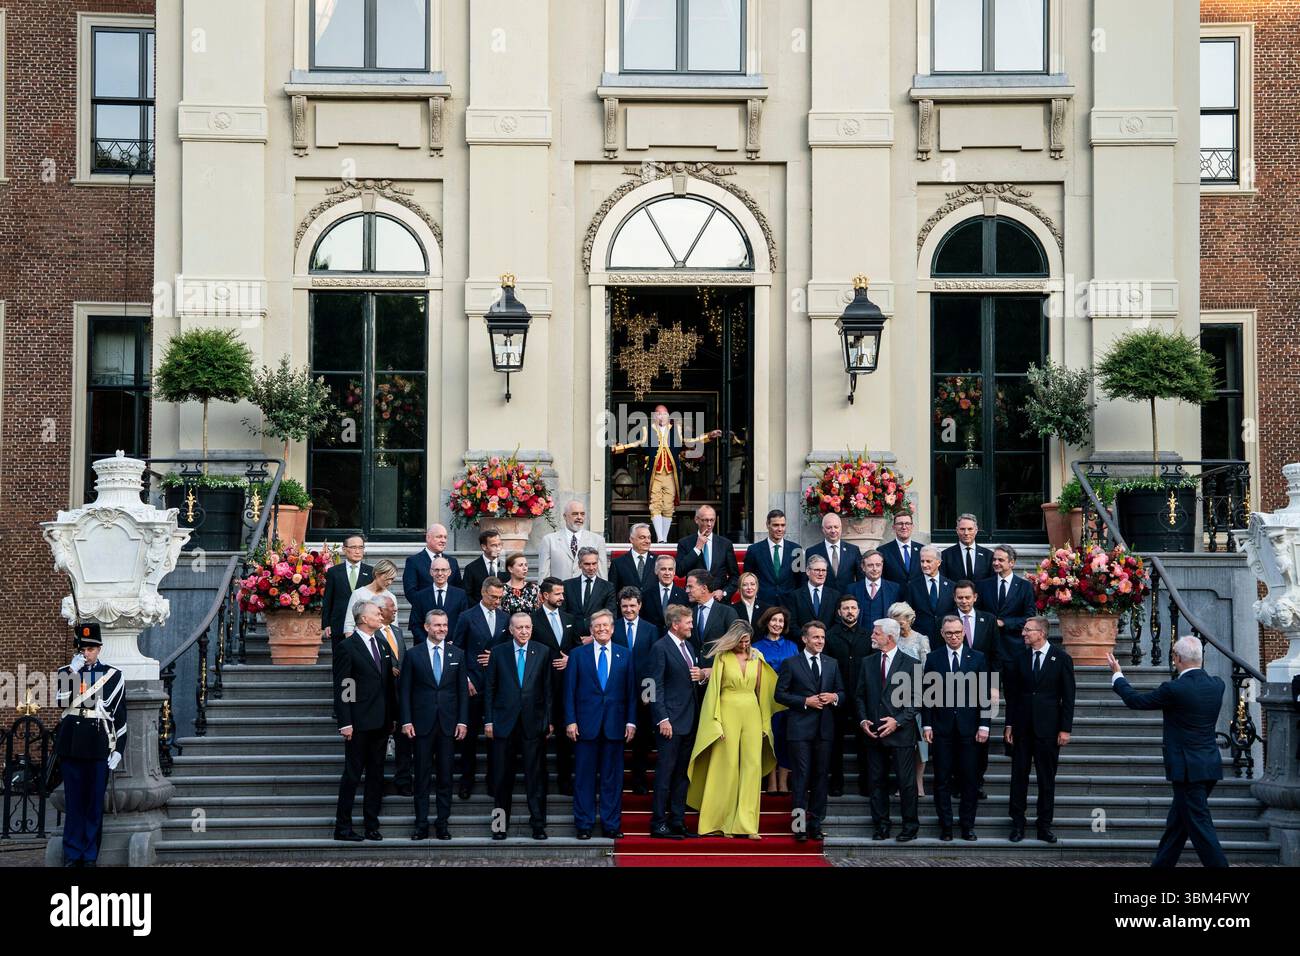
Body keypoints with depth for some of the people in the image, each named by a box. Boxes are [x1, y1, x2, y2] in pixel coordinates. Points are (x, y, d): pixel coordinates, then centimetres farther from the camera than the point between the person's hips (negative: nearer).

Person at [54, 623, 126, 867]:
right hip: (71, 745, 1)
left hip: (99, 746, -1)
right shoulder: (66, 672, 8)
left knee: (95, 801, 2)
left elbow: (120, 716, 5)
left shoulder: (113, 675, 4)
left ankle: (90, 856, 8)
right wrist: (72, 671, -15)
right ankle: (72, 855, 8)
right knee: (73, 801, 3)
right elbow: (60, 702, -10)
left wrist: (118, 750, 0)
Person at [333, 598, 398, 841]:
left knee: (376, 775, 9)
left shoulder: (383, 644, 13)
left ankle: (372, 826, 15)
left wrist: (392, 717, 12)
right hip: (359, 722, -6)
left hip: (381, 721, 7)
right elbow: (341, 689, -10)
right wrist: (345, 723, -15)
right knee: (352, 774, -2)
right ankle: (343, 827, 4)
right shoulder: (347, 647, -7)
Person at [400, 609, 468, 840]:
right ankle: (421, 824, 6)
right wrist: (406, 721, -5)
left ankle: (442, 823, 10)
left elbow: (462, 690, 8)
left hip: (448, 724, 1)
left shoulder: (457, 654, 8)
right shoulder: (414, 654, 2)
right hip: (422, 723, -1)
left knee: (445, 776, 4)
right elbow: (404, 690, 2)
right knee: (422, 776, 2)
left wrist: (463, 721, 1)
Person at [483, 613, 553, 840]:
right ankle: (500, 823, 14)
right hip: (504, 723, 0)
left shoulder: (543, 652, 5)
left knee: (536, 776, 1)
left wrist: (549, 720, -1)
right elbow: (489, 688, 5)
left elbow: (548, 688, 4)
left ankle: (538, 824, 8)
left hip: (533, 723, 0)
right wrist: (488, 720, -1)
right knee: (502, 777, 6)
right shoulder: (498, 653, 4)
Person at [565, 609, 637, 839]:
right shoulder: (578, 655, 6)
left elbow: (631, 691, 8)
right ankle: (583, 825, 8)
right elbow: (570, 690, 3)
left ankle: (611, 825, 10)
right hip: (586, 724, -1)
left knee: (613, 777, 4)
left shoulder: (625, 655, 9)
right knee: (584, 777, 2)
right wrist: (570, 721, -4)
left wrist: (631, 721, 2)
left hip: (614, 725, 1)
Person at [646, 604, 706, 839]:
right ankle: (658, 824, -3)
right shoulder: (660, 648, -9)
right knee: (665, 773, -6)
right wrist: (663, 719, -18)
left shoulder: (689, 645, 16)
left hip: (690, 721, 8)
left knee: (682, 774, 11)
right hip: (670, 721, -8)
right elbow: (656, 687, -13)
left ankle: (677, 821, 16)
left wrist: (702, 675, 2)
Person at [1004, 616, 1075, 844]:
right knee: (1019, 775, 5)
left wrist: (1065, 728, -7)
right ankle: (1018, 824, 12)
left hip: (1048, 727, -2)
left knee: (1047, 778, 4)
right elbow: (1012, 693, 9)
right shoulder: (1020, 658, 5)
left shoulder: (1061, 659, -3)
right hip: (1022, 727, 2)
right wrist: (1009, 724, 4)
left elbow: (1068, 696, -2)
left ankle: (1044, 826, 11)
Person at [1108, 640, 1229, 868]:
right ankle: (1161, 864, 30)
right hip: (1211, 766, 8)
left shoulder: (1174, 689, -18)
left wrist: (1117, 675, 9)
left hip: (1188, 769, -8)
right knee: (1177, 821, 19)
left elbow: (1135, 700, -6)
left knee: (1199, 825, -3)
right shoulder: (1216, 684, 1)